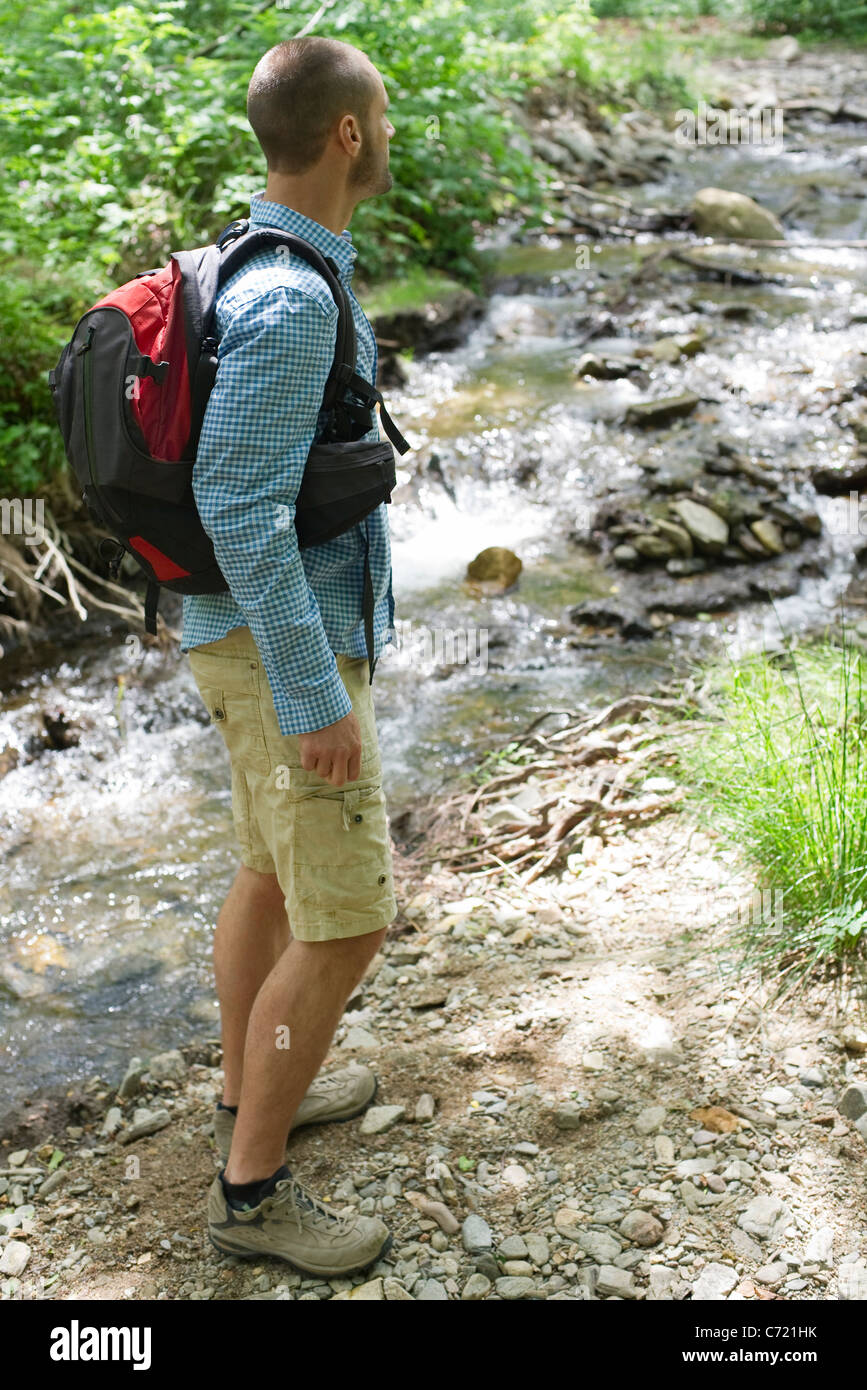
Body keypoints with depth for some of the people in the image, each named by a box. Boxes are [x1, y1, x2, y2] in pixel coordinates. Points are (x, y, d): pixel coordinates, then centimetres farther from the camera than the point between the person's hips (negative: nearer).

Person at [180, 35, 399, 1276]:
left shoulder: (263, 269, 9)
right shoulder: (294, 298, -23)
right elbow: (238, 502, -28)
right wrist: (316, 699, -25)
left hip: (251, 627, 10)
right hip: (286, 651, -10)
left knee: (276, 872, 22)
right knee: (345, 927, -2)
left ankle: (254, 1090, 41)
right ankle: (253, 1188, 13)